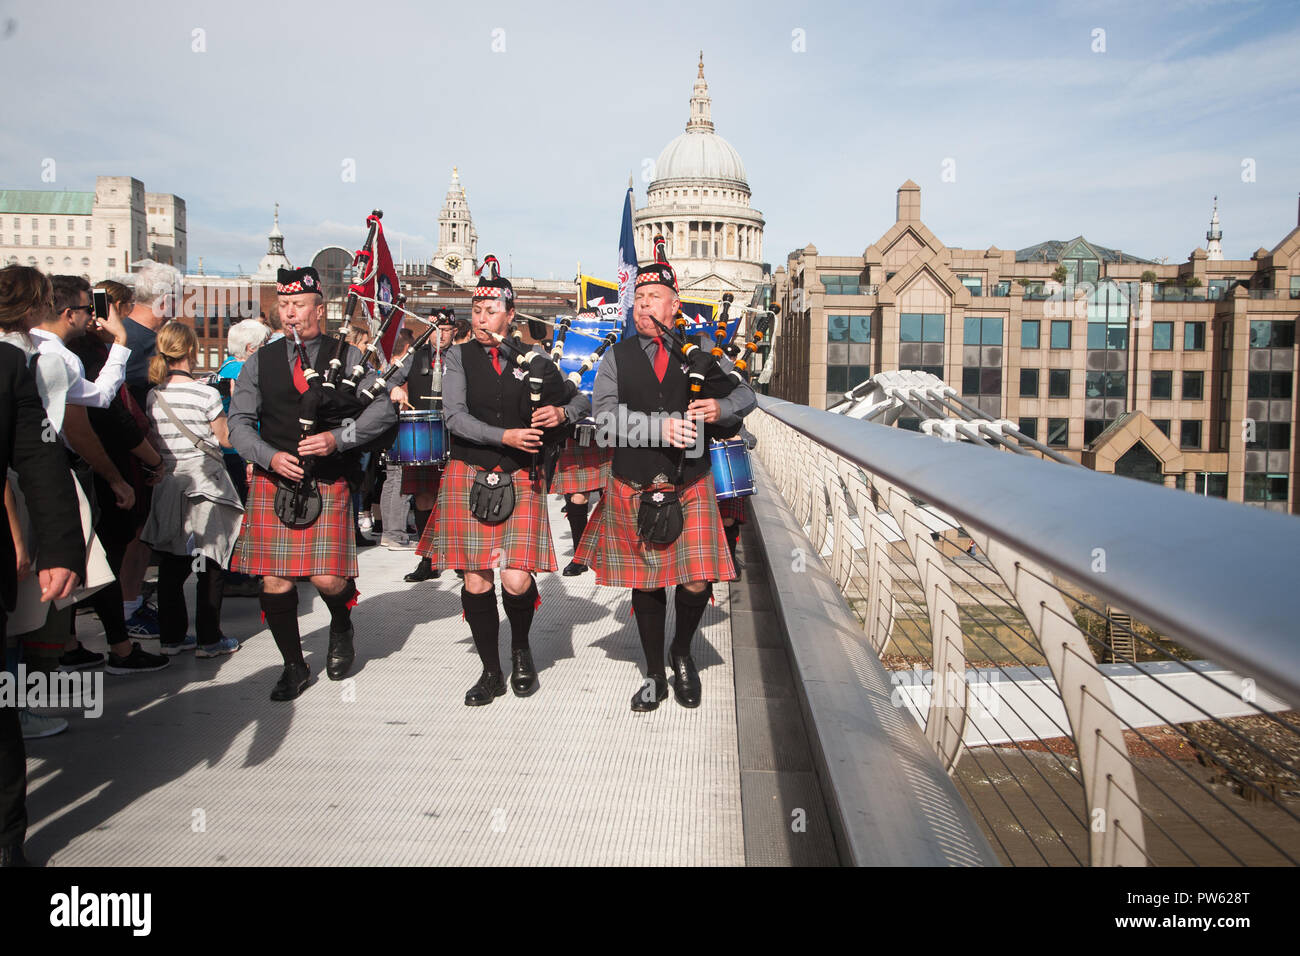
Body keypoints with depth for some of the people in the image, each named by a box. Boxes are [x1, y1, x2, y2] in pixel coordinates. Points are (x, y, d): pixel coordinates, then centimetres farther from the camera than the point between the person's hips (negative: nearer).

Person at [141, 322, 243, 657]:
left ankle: (171, 636, 19)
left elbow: (154, 442, 9)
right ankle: (208, 639, 7)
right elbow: (226, 439, -5)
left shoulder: (154, 395, 3)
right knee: (211, 564, 3)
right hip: (205, 482, -6)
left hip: (170, 482, 6)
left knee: (172, 563, 12)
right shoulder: (205, 394, -14)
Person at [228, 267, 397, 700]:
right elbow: (239, 422, 8)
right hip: (272, 484, 2)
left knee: (329, 579, -9)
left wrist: (338, 438, -16)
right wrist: (270, 456, -10)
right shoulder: (261, 361, 10)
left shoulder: (348, 357, 5)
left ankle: (341, 627, 27)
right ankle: (294, 666, 21)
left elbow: (384, 409, -4)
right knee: (275, 581, 1)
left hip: (330, 485, -2)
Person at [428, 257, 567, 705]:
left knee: (517, 581, -9)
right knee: (476, 582, 1)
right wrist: (505, 437, -18)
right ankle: (491, 671, 19)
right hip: (469, 479, 0)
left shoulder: (532, 360, 8)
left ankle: (521, 650, 22)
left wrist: (560, 412, -6)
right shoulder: (459, 357, 5)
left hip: (520, 482, 0)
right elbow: (455, 416, -6)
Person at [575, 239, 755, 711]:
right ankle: (654, 676, 27)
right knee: (646, 585, 10)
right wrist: (661, 425, -23)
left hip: (690, 488, 0)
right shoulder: (618, 358, 4)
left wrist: (720, 407, -14)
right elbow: (605, 413, -10)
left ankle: (682, 653, 27)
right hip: (633, 490, 0)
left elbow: (746, 394, 9)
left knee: (696, 584, -4)